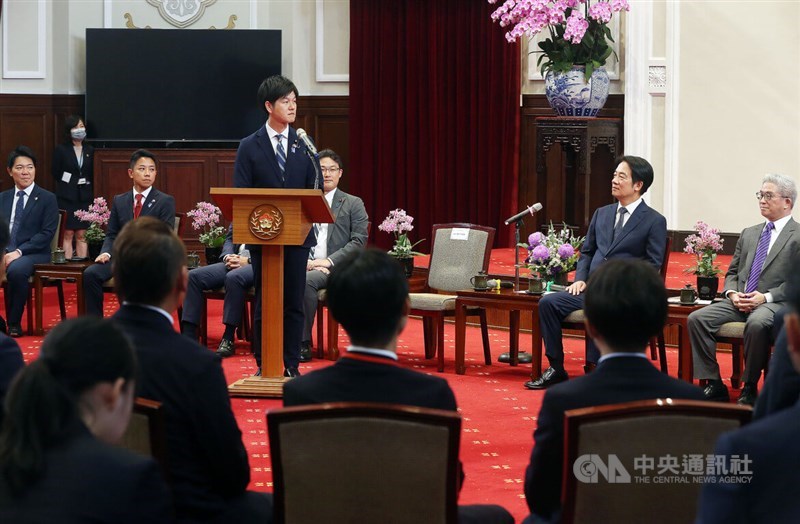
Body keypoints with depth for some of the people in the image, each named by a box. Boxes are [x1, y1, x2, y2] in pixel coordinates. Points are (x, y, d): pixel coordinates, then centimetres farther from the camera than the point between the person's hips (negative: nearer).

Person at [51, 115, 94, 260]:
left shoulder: (90, 151, 9)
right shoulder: (61, 150, -1)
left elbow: (92, 175, 13)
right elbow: (55, 174, 2)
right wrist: (72, 182, -1)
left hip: (84, 198, 3)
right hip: (66, 197, -3)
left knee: (82, 235, 1)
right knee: (68, 234, -4)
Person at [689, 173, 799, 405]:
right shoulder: (749, 234, 22)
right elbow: (732, 272, 23)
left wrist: (767, 297, -16)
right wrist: (732, 293, 1)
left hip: (774, 304, -6)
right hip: (739, 302, 6)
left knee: (757, 323, -40)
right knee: (696, 318, -17)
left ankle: (749, 388, -24)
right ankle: (713, 385, -14)